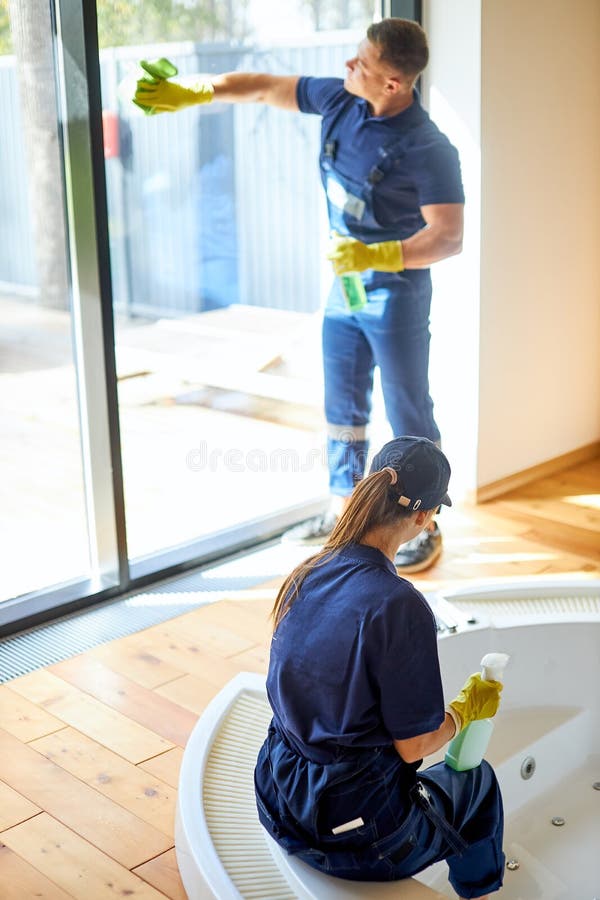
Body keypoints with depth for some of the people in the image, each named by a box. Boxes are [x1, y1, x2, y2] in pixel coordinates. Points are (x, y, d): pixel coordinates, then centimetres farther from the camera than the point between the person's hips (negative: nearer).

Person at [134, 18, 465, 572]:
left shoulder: (427, 149, -23)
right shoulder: (339, 100, -3)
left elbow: (449, 238, -25)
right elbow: (266, 88, 7)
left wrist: (377, 256, -35)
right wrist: (191, 93, 3)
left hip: (396, 293, -7)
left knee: (408, 415, 2)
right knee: (342, 405, 16)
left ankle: (423, 529, 16)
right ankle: (342, 511, 30)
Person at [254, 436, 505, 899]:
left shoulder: (304, 577, -3)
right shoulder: (400, 606, -25)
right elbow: (414, 746, -18)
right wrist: (466, 707, 2)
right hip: (356, 833, -6)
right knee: (477, 782, 24)